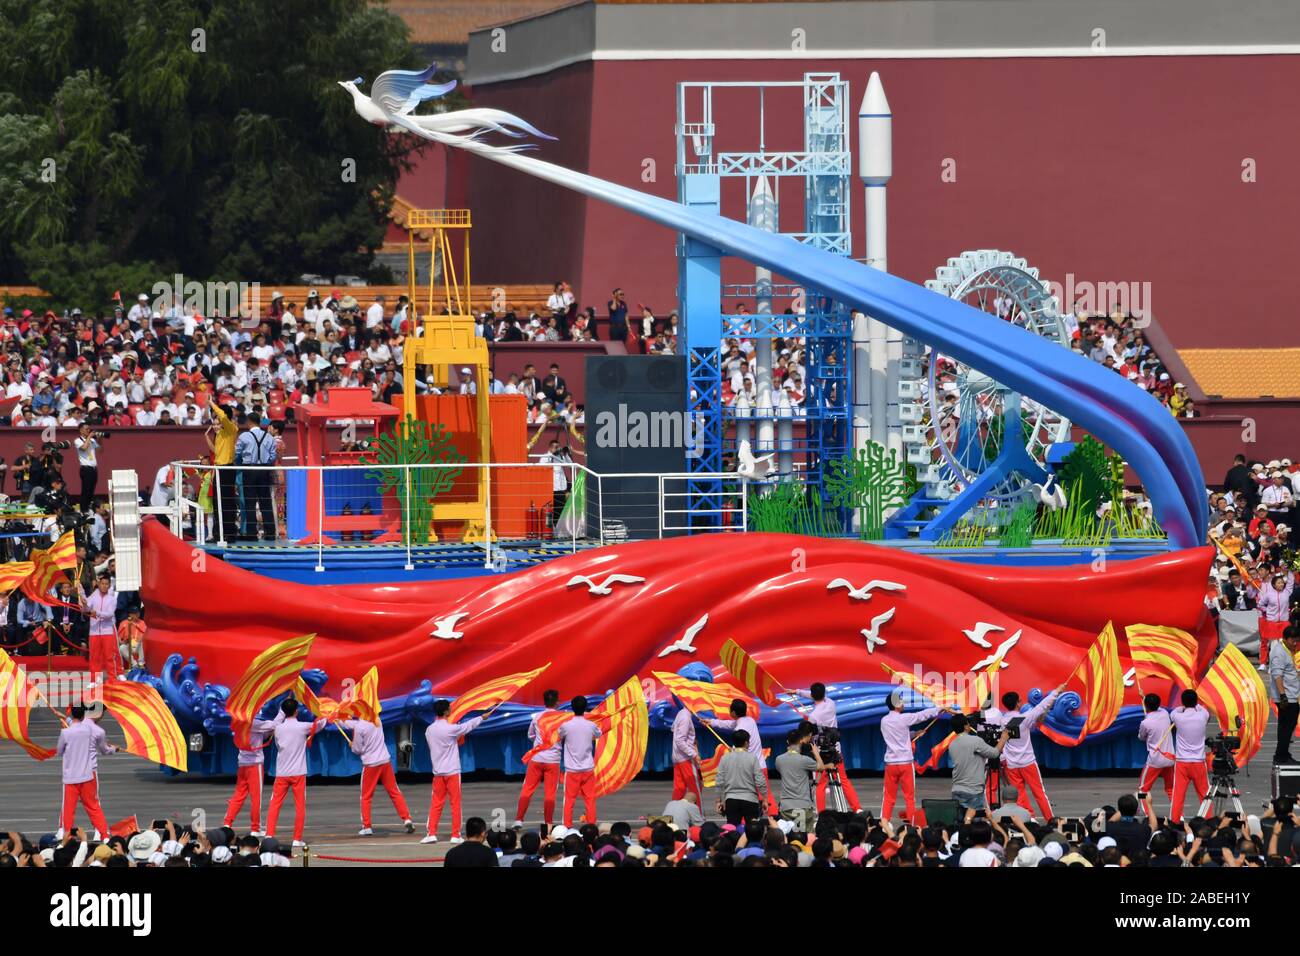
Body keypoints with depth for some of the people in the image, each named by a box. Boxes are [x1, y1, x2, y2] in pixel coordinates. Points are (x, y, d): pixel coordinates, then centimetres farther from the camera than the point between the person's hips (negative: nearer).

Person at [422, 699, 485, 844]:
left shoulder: (429, 730, 3)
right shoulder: (450, 729, -14)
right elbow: (468, 725, -1)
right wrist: (482, 718, 15)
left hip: (438, 772, 5)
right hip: (452, 771, -5)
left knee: (436, 803, 8)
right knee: (455, 803, 2)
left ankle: (431, 833, 2)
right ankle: (456, 835, 3)